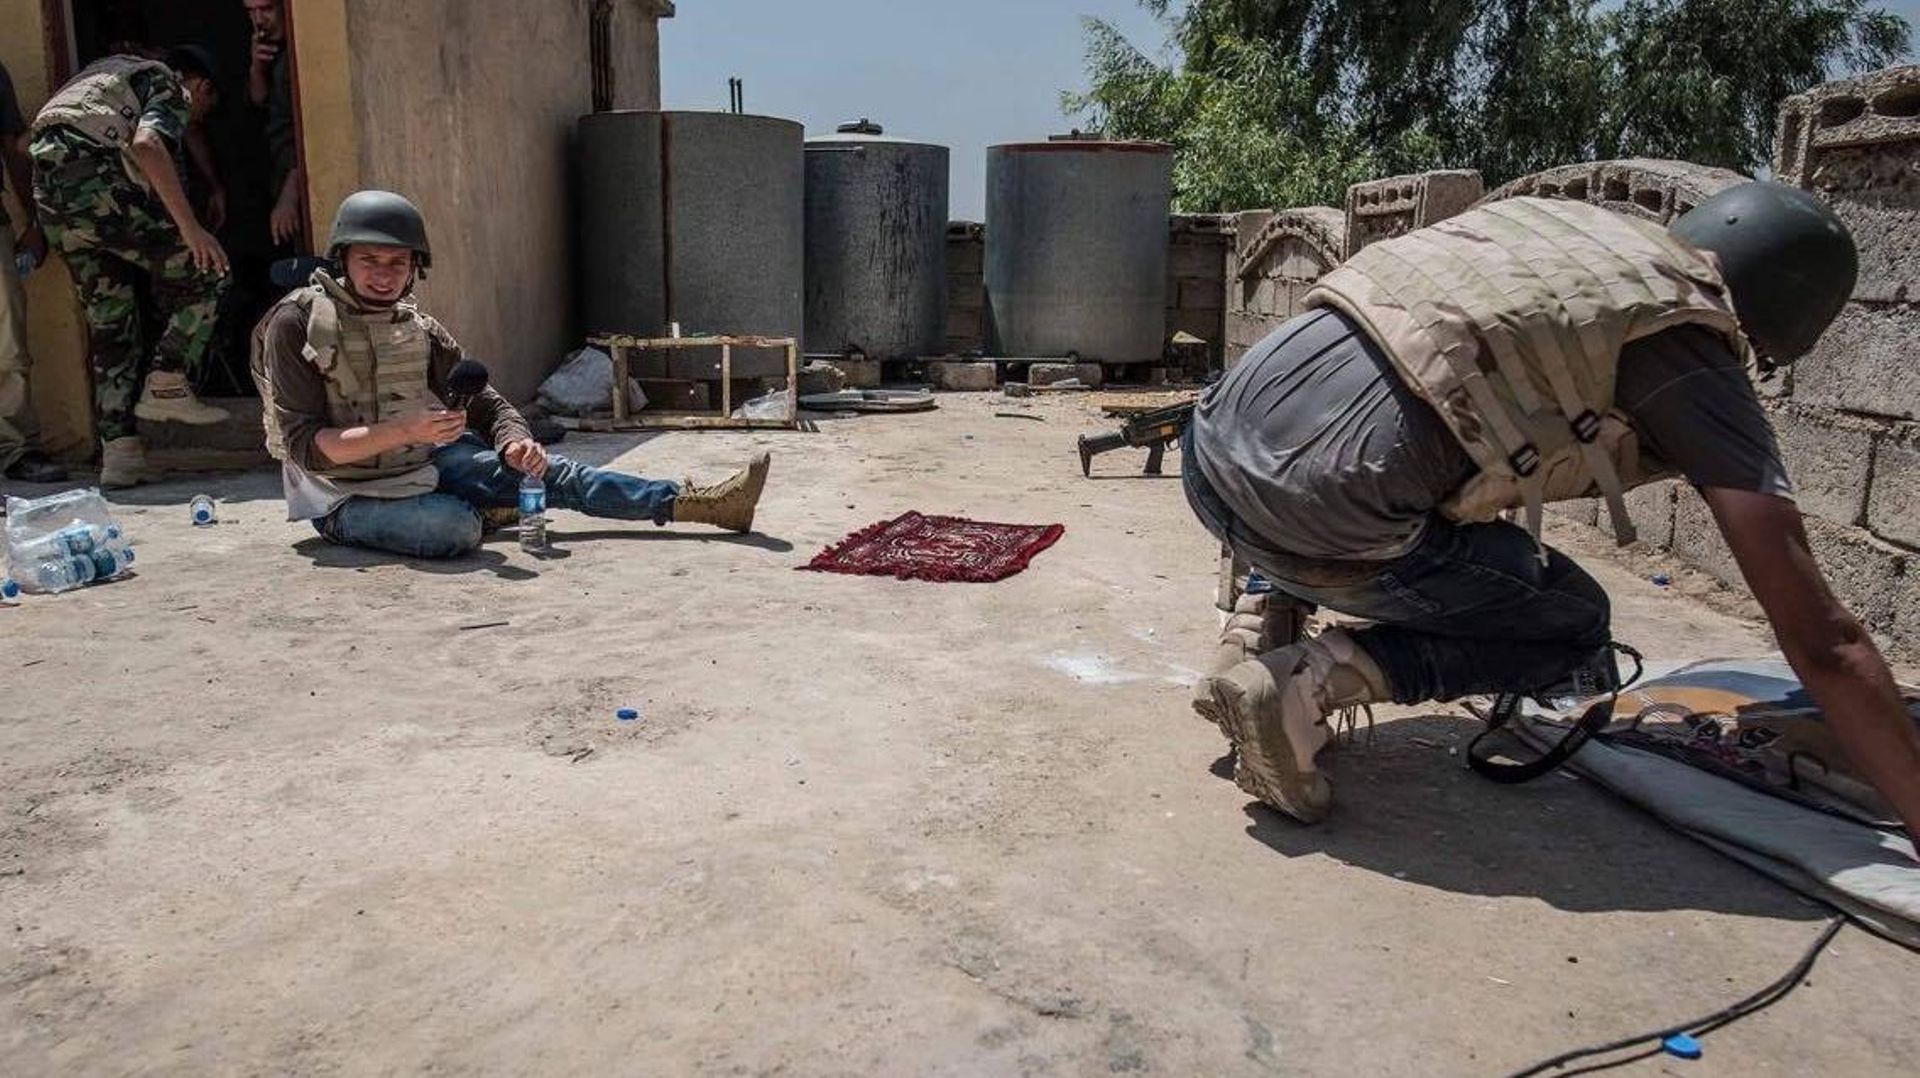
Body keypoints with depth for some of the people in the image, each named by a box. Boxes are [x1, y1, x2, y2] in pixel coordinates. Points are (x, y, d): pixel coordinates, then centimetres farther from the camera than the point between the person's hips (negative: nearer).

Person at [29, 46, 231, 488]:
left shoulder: (110, 71, 34)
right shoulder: (170, 86, 6)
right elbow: (147, 144, -15)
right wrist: (190, 226, -21)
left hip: (49, 194, 8)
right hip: (96, 181, -8)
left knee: (109, 323, 11)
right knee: (204, 271, 4)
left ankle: (118, 451, 7)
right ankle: (168, 385, -4)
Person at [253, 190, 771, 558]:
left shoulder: (417, 328, 4)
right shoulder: (296, 324, -13)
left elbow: (489, 406, 5)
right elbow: (304, 444, -19)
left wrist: (515, 444, -19)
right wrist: (402, 430, -32)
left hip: (427, 462, 5)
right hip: (347, 496, -5)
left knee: (547, 472, -12)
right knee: (456, 527, -34)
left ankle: (692, 501, -12)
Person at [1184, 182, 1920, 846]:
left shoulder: (1557, 219, 26)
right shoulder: (1691, 355, 6)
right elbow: (1822, 641, 5)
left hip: (1216, 444, 7)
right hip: (1316, 509, -7)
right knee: (1575, 630, 18)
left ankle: (1259, 640, 17)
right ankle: (1308, 681, -3)